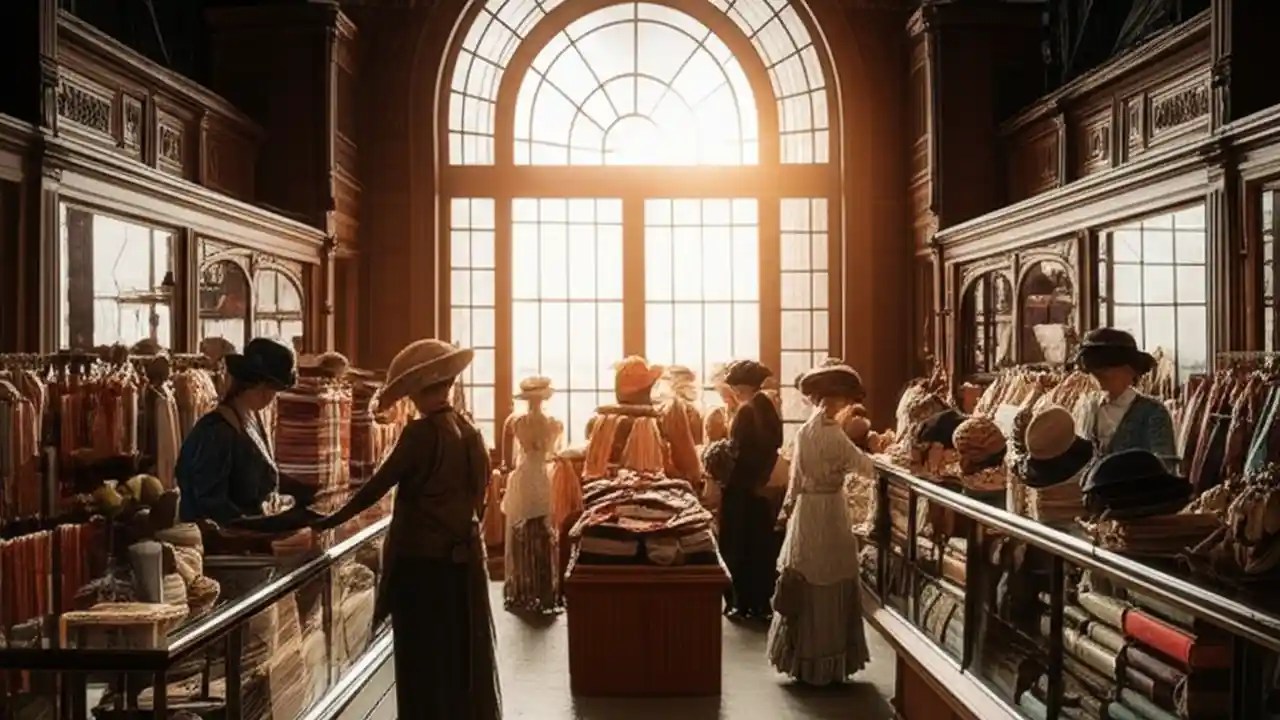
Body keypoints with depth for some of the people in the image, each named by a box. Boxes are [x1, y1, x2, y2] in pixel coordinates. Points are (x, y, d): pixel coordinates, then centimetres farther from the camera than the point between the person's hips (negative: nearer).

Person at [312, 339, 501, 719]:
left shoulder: (421, 433, -16)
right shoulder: (470, 432, 5)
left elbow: (377, 487, -14)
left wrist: (330, 521, -4)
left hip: (421, 559, -7)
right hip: (464, 556, 7)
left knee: (425, 660, 5)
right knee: (464, 654, 15)